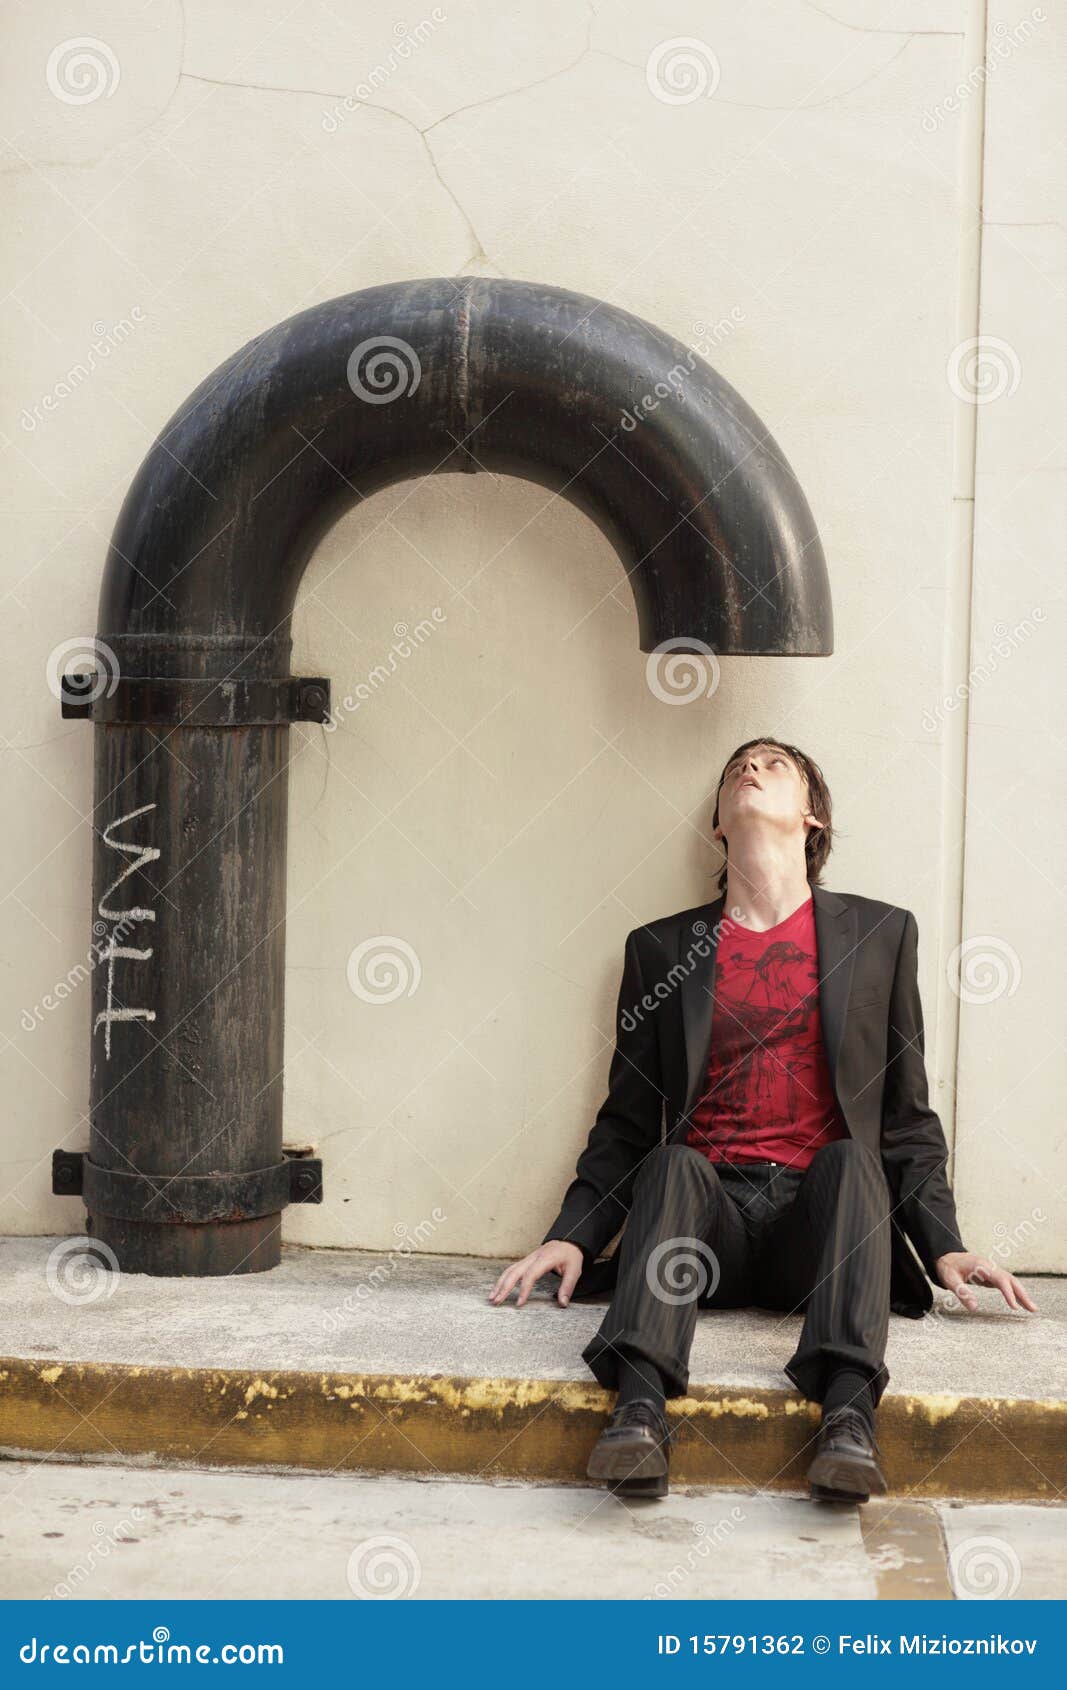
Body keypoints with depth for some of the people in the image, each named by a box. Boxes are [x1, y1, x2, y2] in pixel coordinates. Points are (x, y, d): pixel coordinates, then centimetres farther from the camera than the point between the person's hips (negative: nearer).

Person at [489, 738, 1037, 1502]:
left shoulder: (880, 933, 16)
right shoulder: (661, 948, 17)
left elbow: (907, 1113, 15)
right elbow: (628, 1118, 16)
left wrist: (944, 1245, 2)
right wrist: (572, 1236, 1)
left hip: (820, 1213, 0)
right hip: (704, 1215, 1)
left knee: (850, 1158, -31)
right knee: (674, 1162, -31)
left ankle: (849, 1412, -49)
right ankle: (640, 1409, -50)